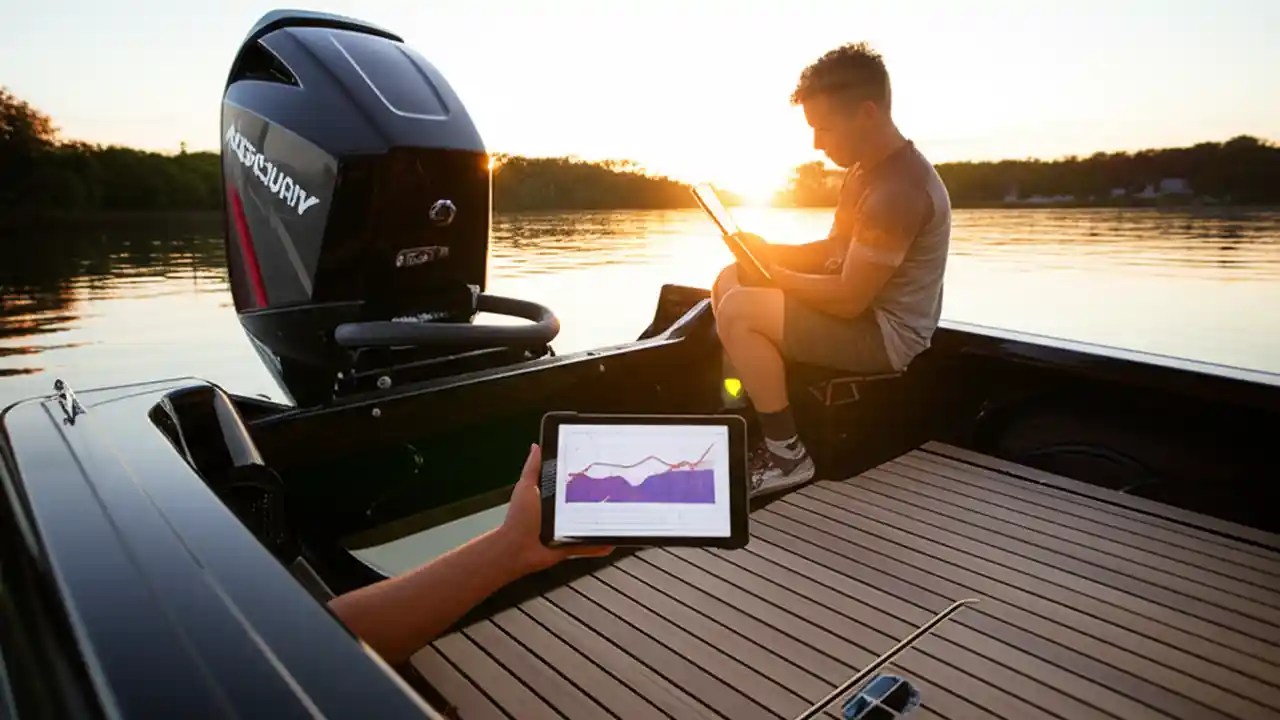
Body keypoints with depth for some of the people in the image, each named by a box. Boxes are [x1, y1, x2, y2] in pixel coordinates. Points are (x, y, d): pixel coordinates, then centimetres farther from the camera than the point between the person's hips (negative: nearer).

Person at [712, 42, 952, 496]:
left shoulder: (896, 191, -26)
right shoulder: (866, 168, 7)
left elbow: (848, 300, -26)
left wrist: (773, 275, -13)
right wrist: (767, 252, -3)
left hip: (886, 332, -10)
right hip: (863, 306, 10)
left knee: (738, 311, -22)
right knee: (730, 282, 5)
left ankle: (788, 456, -11)